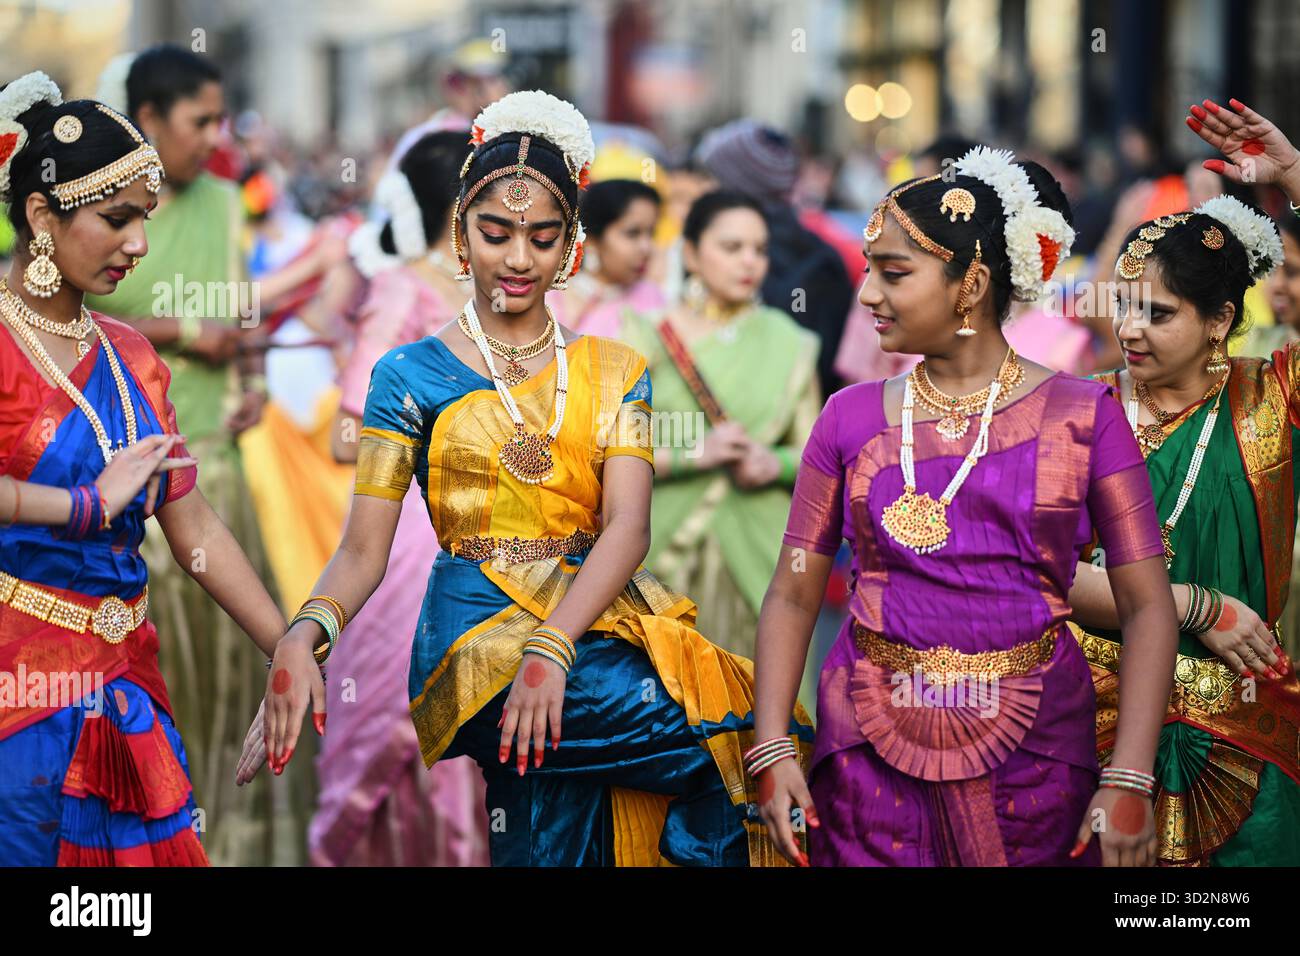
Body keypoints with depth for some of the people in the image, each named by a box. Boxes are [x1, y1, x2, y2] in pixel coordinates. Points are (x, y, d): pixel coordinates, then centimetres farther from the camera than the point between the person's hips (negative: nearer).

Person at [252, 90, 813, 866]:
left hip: (594, 625, 3)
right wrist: (304, 637, -21)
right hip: (479, 636, -3)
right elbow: (363, 551, 2)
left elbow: (627, 527, -4)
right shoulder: (412, 375, 6)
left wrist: (552, 648, -22)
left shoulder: (612, 373, 11)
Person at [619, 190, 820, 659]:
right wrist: (694, 453, -15)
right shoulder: (650, 335, 3)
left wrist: (777, 463, -9)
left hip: (761, 551, 2)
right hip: (666, 550, -2)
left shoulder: (787, 342, 11)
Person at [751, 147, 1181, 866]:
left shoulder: (1079, 416, -1)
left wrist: (1130, 781, -15)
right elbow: (792, 595, 5)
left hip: (1032, 750, -1)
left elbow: (1146, 605, -5)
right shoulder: (852, 418, 5)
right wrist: (770, 748, -8)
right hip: (870, 749, 1)